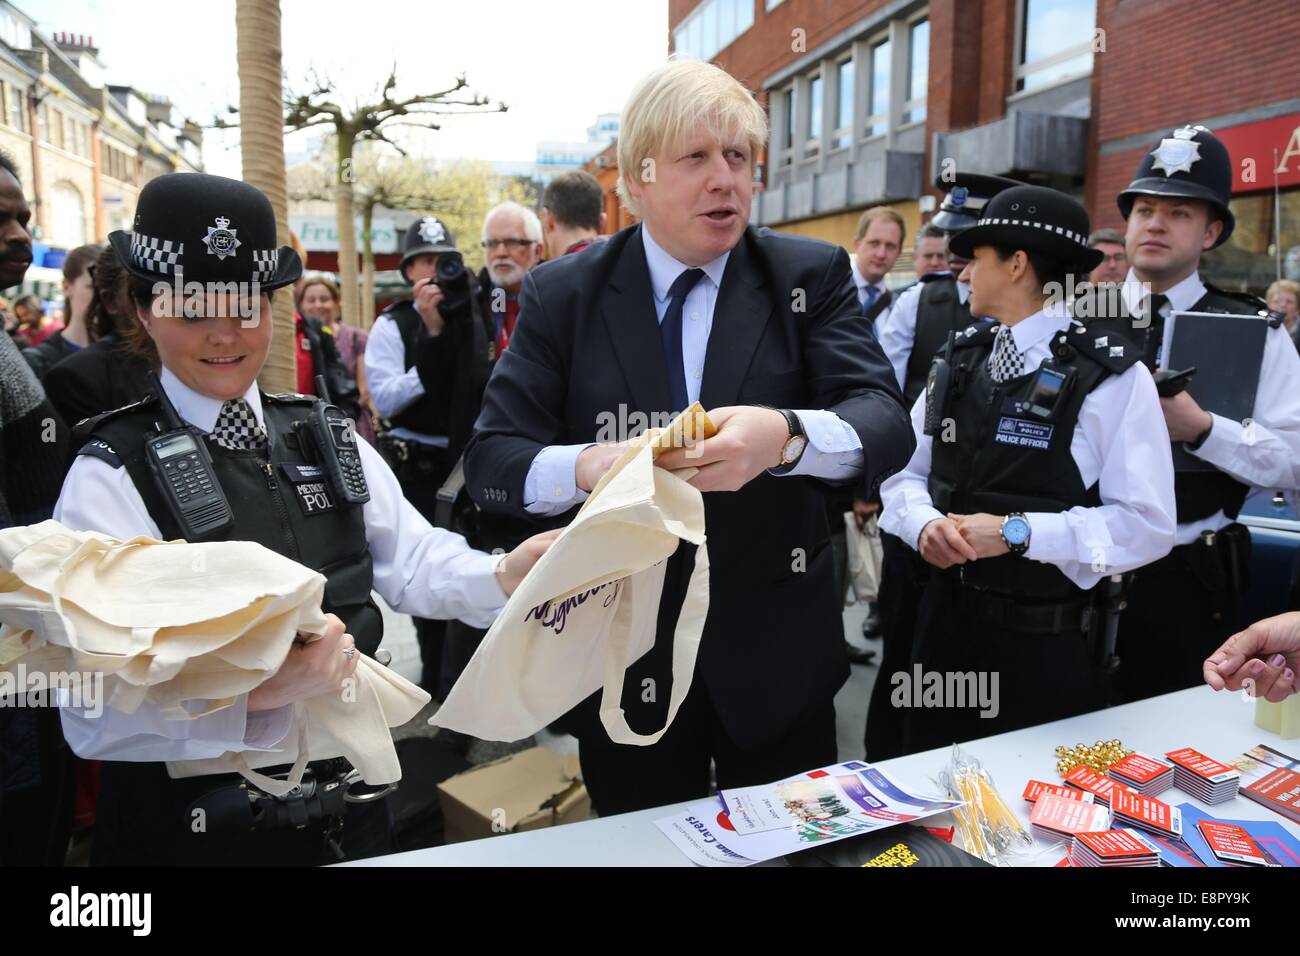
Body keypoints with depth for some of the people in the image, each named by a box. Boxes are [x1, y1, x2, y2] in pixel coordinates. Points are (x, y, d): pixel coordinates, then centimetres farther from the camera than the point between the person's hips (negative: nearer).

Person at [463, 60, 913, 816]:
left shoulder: (812, 275, -3)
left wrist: (784, 436, -36)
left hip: (776, 656, 1)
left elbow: (887, 422, -14)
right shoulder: (562, 294, -3)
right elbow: (491, 459, -7)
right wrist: (587, 466, -29)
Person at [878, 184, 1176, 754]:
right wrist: (924, 524, -15)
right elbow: (906, 471, 6)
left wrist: (1017, 532, -22)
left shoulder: (1111, 376, -11)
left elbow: (1147, 525, -15)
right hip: (946, 623, 5)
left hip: (1048, 646, -5)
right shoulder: (960, 360, 7)